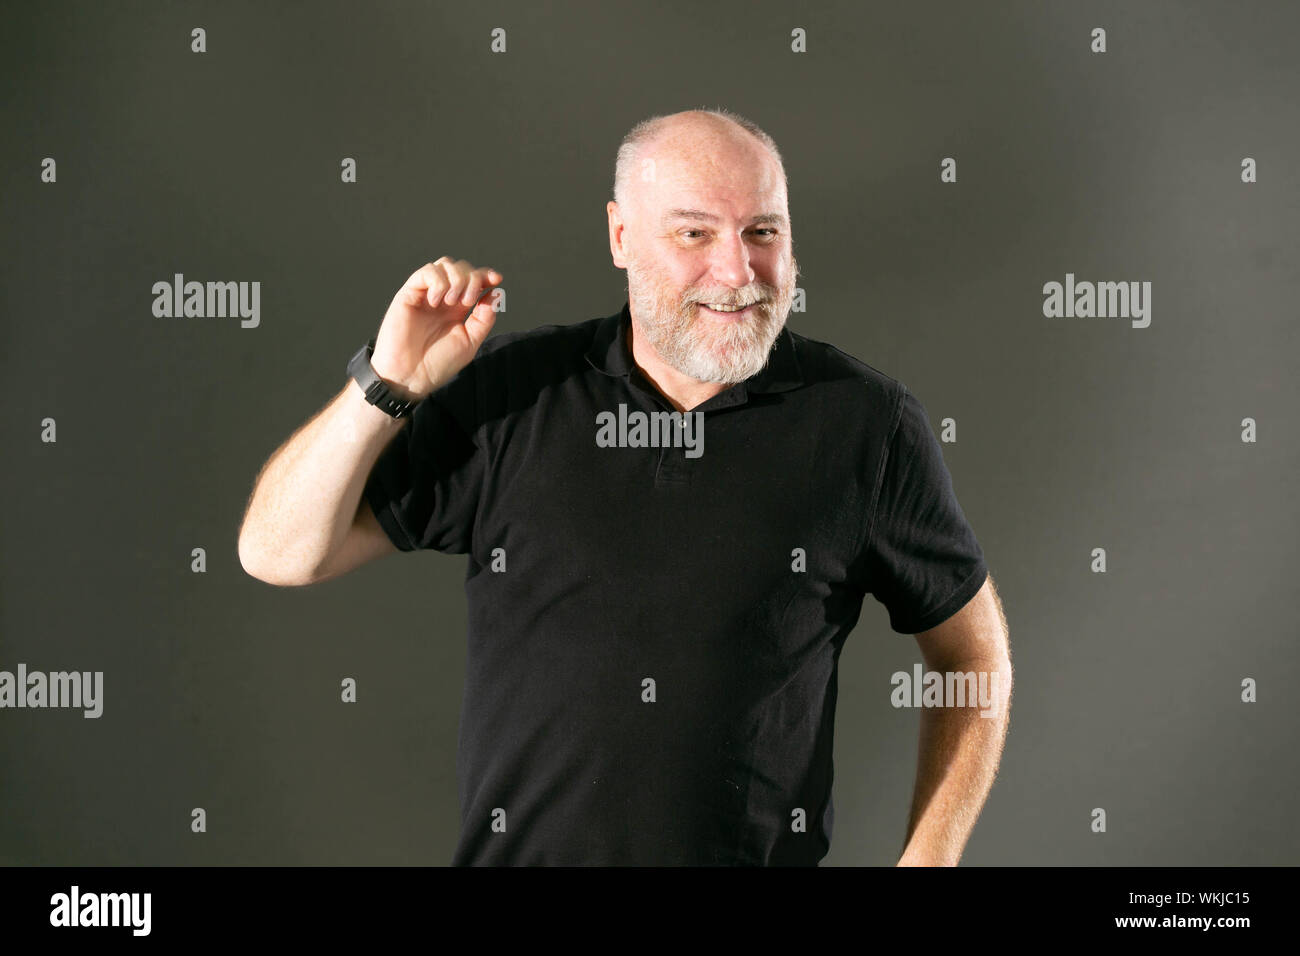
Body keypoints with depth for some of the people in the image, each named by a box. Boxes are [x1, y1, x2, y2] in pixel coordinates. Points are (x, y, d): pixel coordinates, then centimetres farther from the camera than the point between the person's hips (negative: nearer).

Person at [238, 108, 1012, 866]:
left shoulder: (867, 422, -6)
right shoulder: (509, 395, -4)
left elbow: (976, 657, 3)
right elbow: (280, 554, -3)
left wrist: (929, 856, -7)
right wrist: (390, 384, -15)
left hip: (767, 854, -1)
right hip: (521, 850, 1)